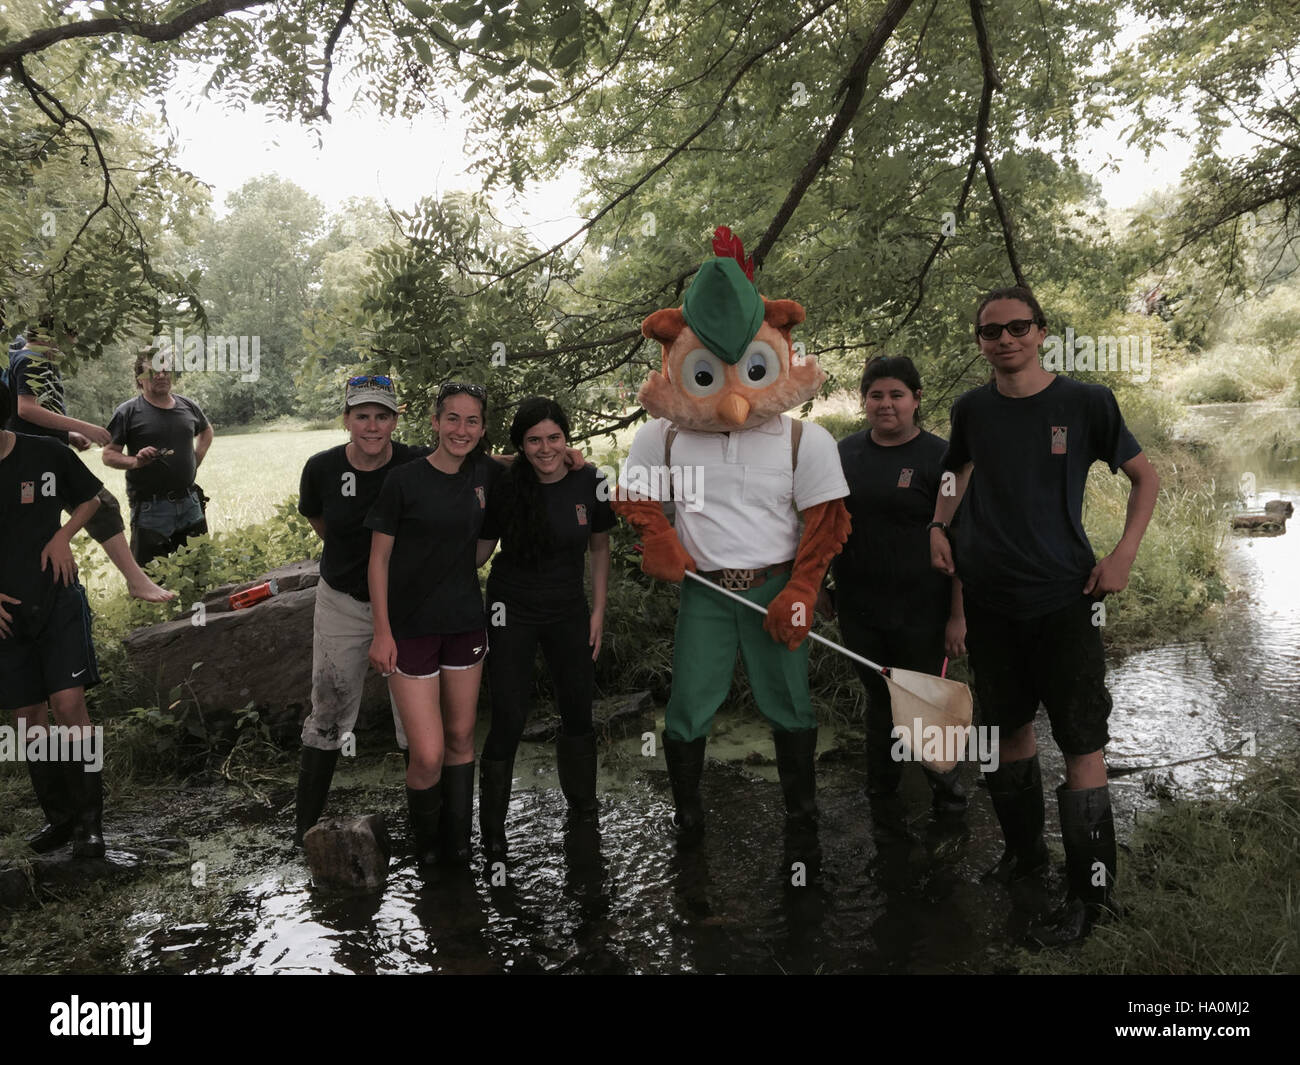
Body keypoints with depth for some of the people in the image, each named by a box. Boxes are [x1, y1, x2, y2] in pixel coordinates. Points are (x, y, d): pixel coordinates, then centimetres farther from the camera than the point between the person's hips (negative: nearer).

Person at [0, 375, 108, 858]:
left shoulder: (47, 453, -5)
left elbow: (90, 499, 12)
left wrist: (63, 536, -6)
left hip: (56, 598, -2)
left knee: (69, 703, -11)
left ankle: (89, 821, 0)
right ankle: (58, 817, 22)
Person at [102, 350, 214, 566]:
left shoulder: (189, 407, 10)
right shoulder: (128, 412, -4)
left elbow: (206, 431, 30)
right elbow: (108, 455, -4)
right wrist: (135, 461, -23)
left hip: (189, 503, 5)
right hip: (150, 507, -5)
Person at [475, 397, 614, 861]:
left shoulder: (590, 483, -8)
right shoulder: (503, 486, -13)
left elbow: (600, 547, 5)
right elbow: (480, 548, -1)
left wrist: (598, 609, 4)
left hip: (569, 610, 3)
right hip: (513, 611, -2)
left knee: (578, 712, 13)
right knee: (509, 720, -3)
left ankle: (584, 808, 37)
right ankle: (492, 831, 13)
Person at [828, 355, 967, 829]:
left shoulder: (939, 457, -9)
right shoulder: (847, 451, 6)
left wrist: (958, 615, -12)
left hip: (920, 614, -4)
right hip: (858, 610, 4)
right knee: (880, 701, 17)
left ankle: (947, 788, 37)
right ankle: (882, 797, 34)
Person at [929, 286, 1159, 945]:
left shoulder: (1086, 403, -5)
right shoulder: (972, 410, 3)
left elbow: (1145, 477, 5)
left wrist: (1123, 555, -6)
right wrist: (938, 526, 6)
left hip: (1063, 598, -3)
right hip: (989, 599, 4)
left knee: (1082, 741, -3)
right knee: (1008, 725, 16)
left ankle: (1089, 893, 11)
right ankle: (1024, 849, 35)